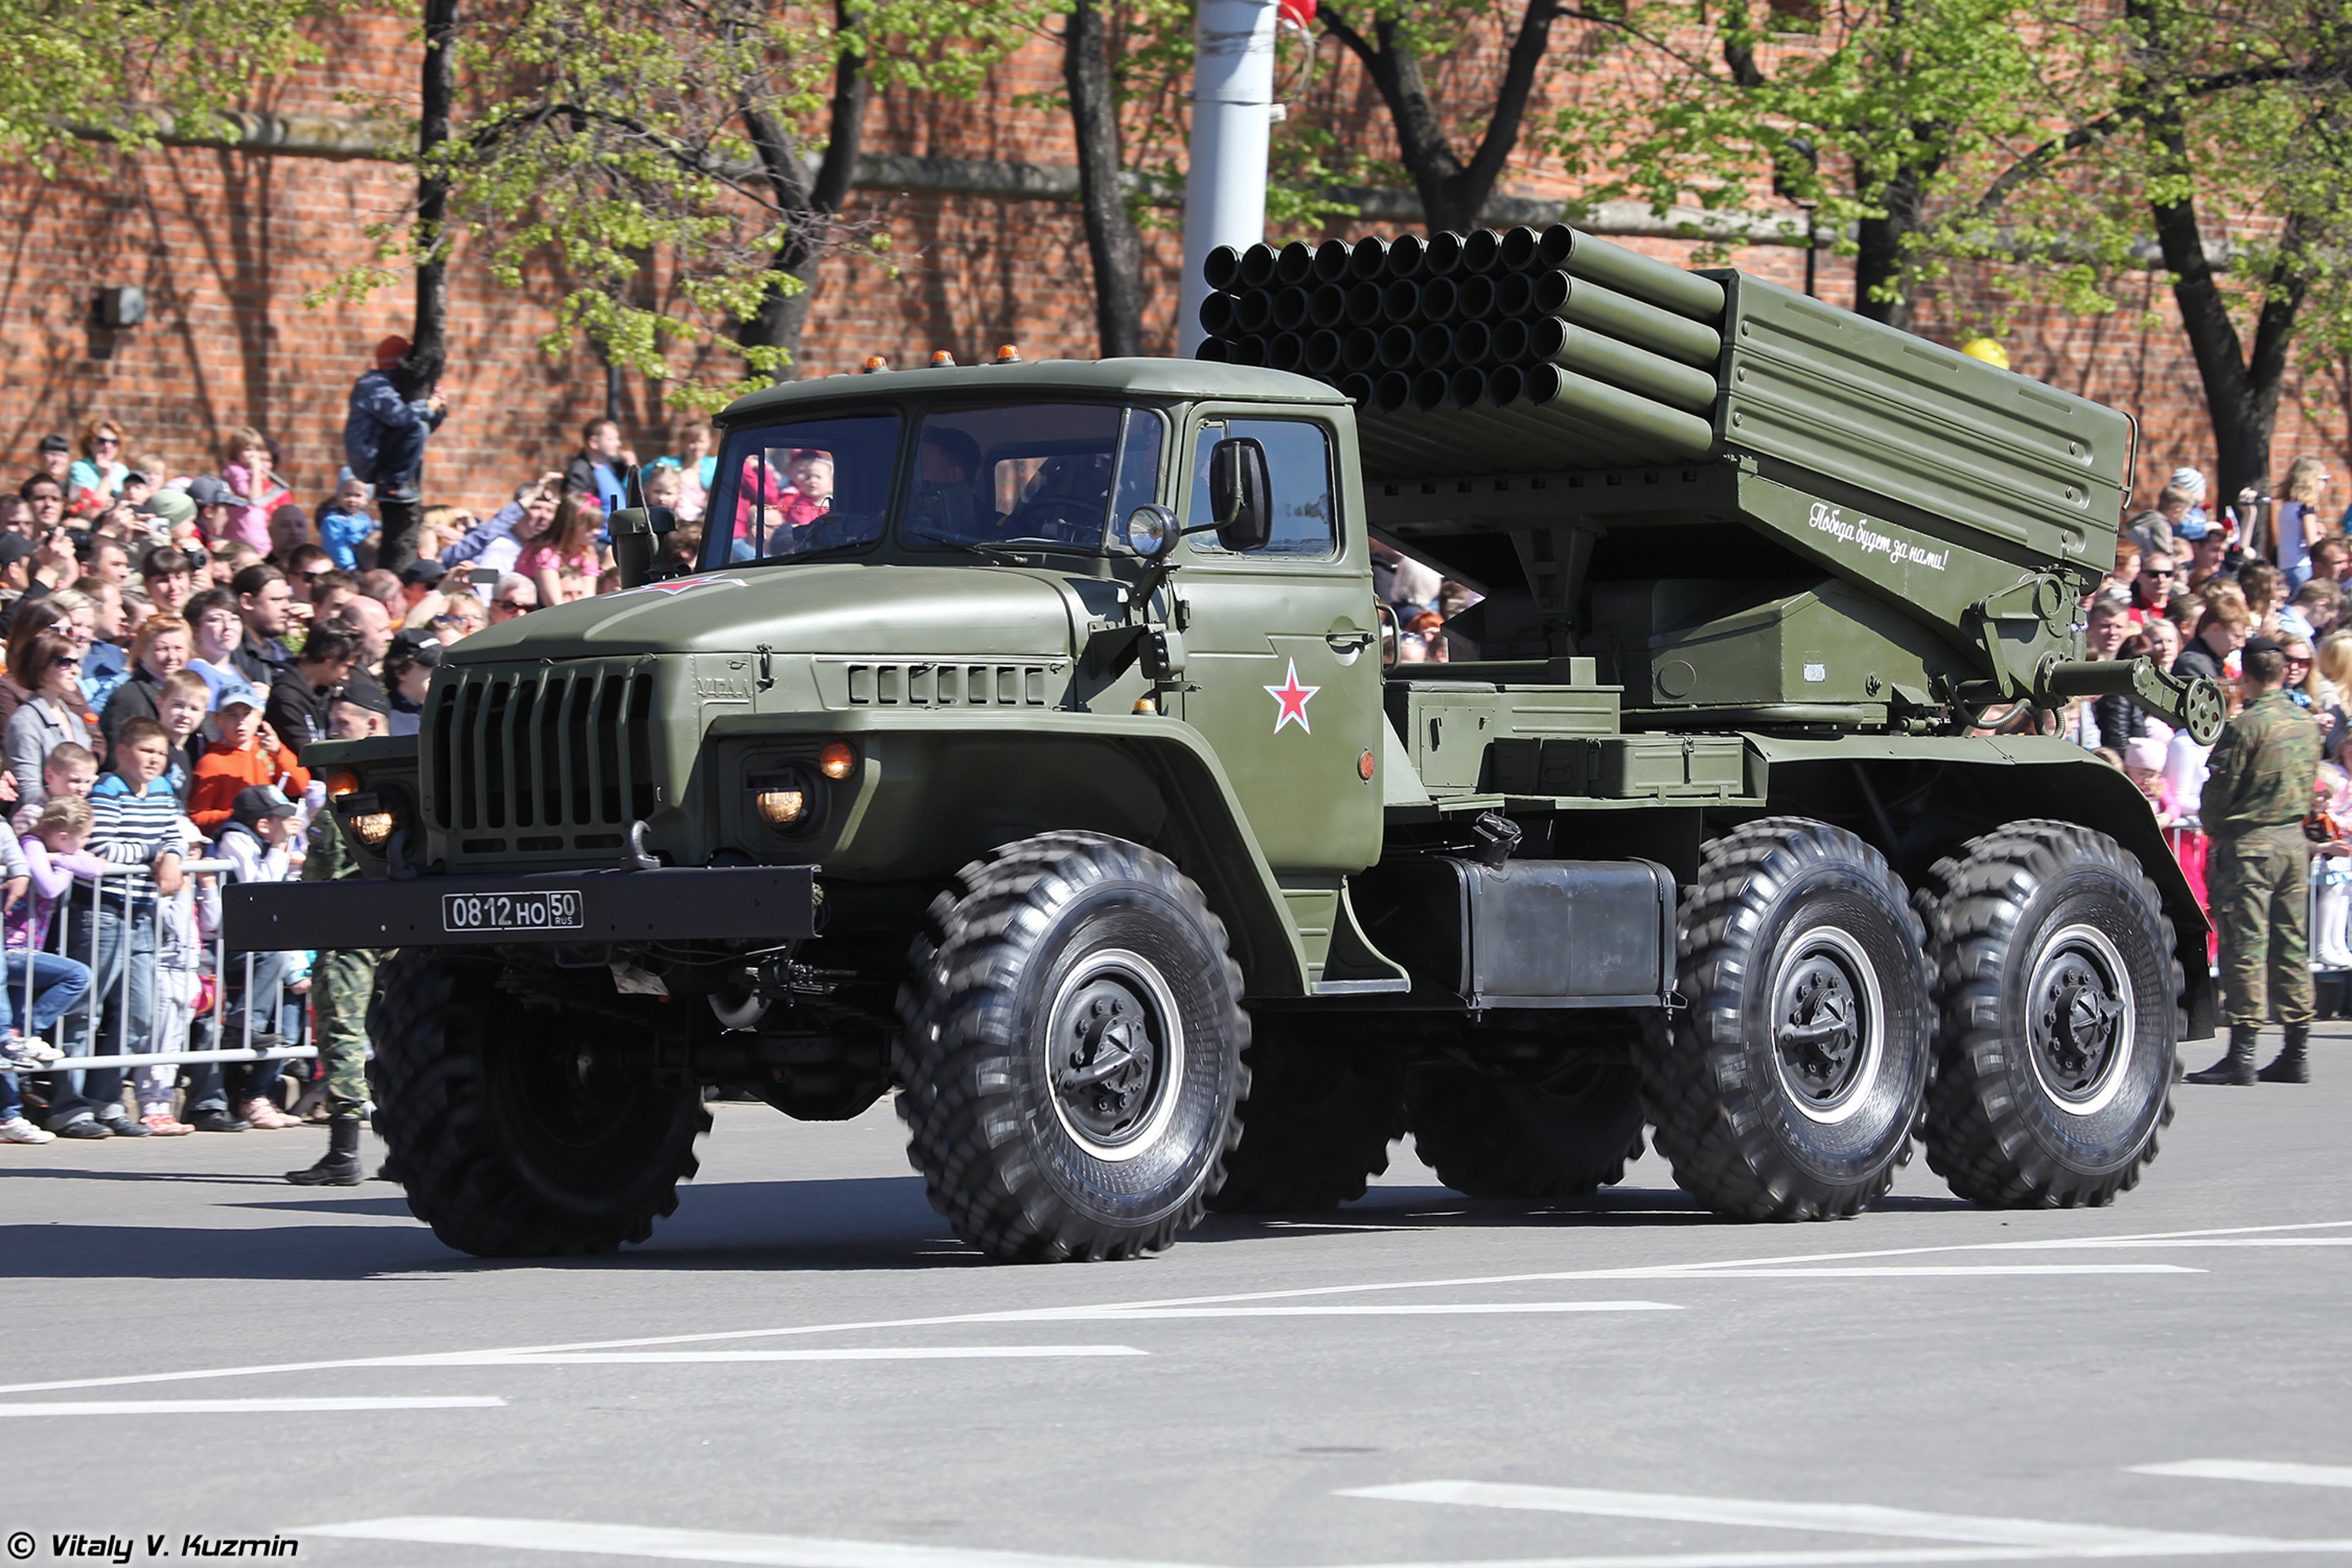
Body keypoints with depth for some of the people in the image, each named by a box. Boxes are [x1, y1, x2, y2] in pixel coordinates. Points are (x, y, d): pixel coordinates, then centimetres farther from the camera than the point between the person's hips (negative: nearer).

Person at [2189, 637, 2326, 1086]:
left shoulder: (2247, 725, -14)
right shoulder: (2306, 723, 7)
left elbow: (2218, 792, -11)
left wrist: (2215, 831, 7)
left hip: (2249, 844, -7)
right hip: (2294, 840, 7)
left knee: (2245, 944, -6)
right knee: (2290, 944, 11)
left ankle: (2242, 1053, -9)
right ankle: (2296, 1053, 12)